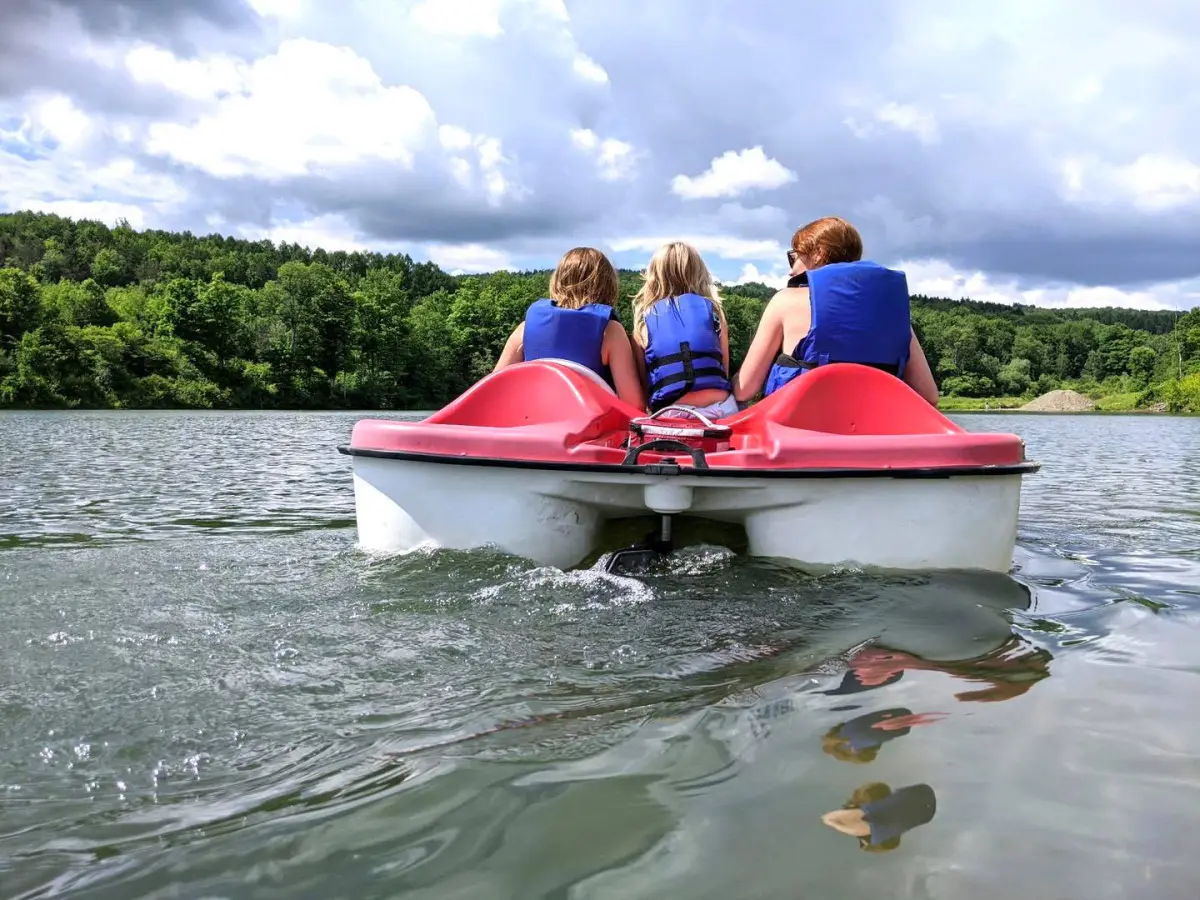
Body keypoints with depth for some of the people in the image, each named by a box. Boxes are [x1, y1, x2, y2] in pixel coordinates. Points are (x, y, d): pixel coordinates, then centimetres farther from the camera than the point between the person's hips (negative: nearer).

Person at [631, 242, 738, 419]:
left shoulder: (644, 318, 9)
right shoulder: (711, 308, 11)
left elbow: (642, 381, 10)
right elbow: (724, 369, 15)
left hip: (669, 414, -1)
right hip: (719, 408, 1)